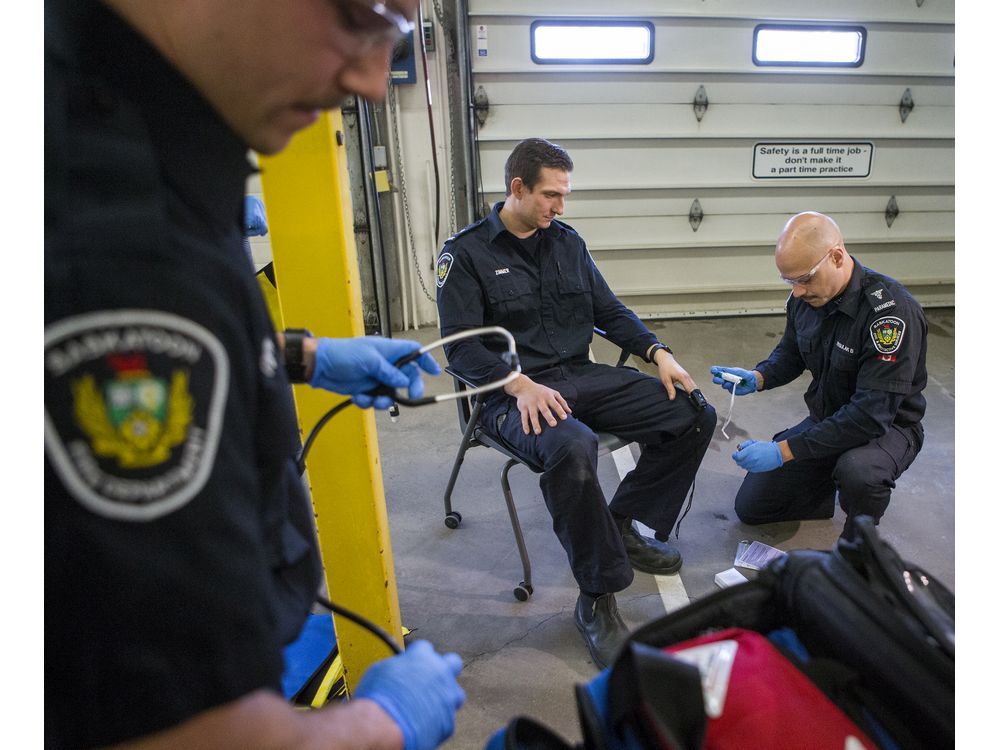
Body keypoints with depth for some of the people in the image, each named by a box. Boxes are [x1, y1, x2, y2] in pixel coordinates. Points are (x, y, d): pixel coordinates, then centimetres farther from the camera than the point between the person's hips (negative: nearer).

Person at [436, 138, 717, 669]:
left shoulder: (567, 241, 14)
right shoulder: (464, 253, -3)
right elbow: (461, 347, -12)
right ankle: (597, 598, -17)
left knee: (695, 416, -6)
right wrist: (521, 385, -27)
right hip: (511, 394, -6)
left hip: (580, 375, 6)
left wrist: (658, 353, -1)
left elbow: (609, 312, 15)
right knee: (572, 447, -38)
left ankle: (624, 525, 10)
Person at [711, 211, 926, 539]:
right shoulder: (805, 297, -10)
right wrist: (757, 378, -15)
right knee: (750, 506, 3)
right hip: (826, 421, 6)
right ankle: (830, 486, 26)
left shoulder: (891, 309, -30)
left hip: (887, 426, -6)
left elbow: (871, 414, -34)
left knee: (857, 472, -41)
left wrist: (784, 450, -35)